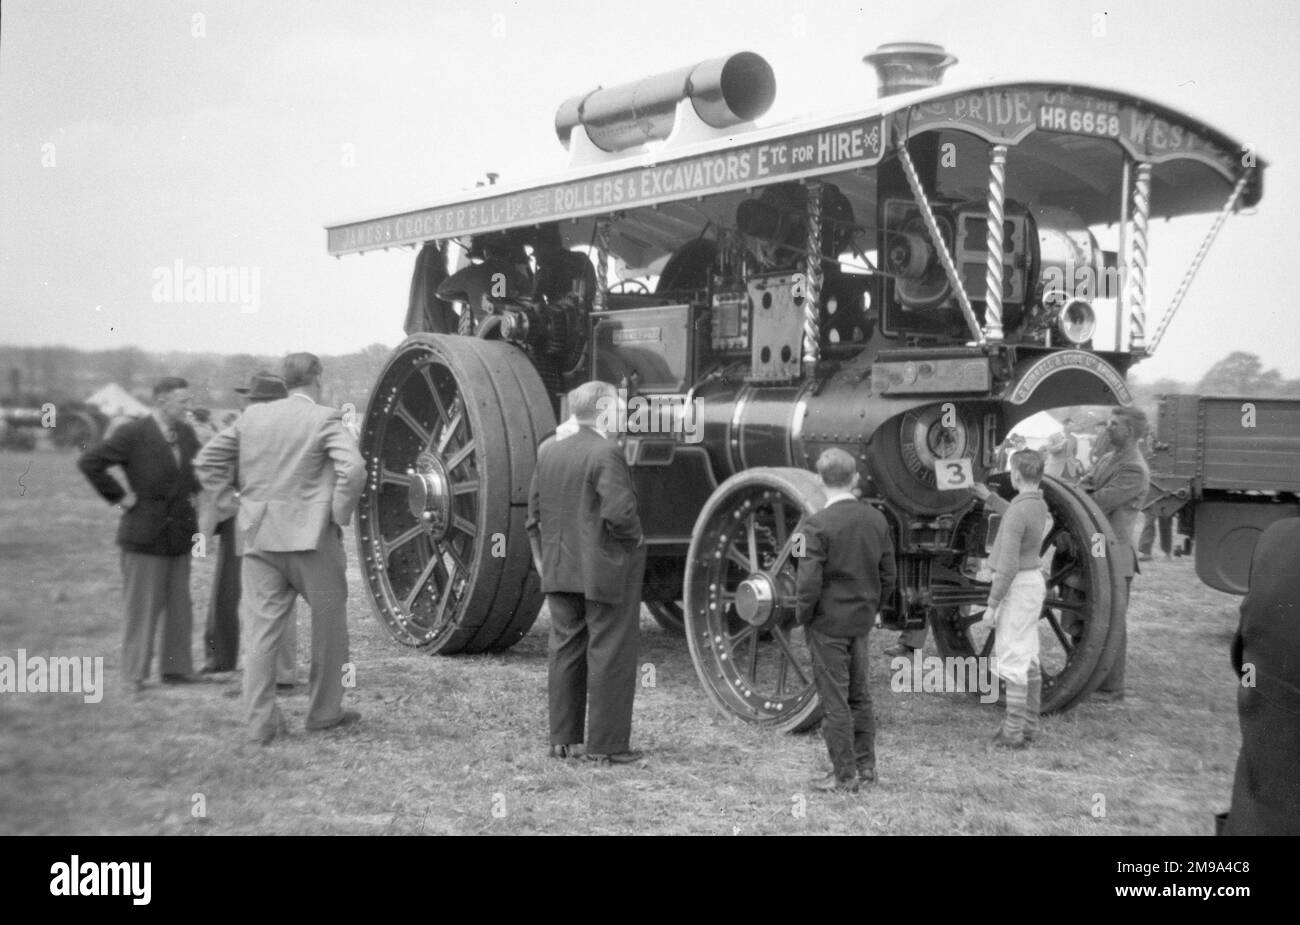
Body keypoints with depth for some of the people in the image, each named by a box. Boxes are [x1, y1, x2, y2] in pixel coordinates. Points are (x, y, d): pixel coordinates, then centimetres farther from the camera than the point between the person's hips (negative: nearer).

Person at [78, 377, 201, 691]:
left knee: (179, 607, 9)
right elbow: (89, 462, -16)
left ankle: (177, 669, 18)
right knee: (142, 608, 0)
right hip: (144, 533, -6)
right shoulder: (133, 433, -11)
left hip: (180, 534, 6)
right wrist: (119, 496, -13)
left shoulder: (186, 433, 9)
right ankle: (134, 675, 8)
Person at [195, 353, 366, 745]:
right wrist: (340, 514, -8)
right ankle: (324, 712, 20)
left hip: (257, 537, 4)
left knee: (262, 629, 6)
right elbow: (353, 469, -20)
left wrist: (231, 500, 16)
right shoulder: (324, 419, -6)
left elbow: (208, 459, 14)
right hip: (312, 536, -4)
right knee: (328, 624, 12)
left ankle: (261, 721, 2)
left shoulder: (252, 416, 9)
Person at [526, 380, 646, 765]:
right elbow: (619, 513, -24)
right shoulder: (606, 454, -16)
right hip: (608, 571, -7)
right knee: (609, 654, 1)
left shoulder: (548, 451, 7)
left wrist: (542, 558, 16)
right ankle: (606, 744, 6)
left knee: (565, 650, 13)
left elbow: (535, 512, 10)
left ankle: (563, 740, 19)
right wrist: (634, 540, -6)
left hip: (560, 571, 7)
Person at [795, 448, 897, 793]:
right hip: (862, 622, 6)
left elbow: (809, 582, -20)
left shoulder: (819, 525, -18)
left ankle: (844, 775, 7)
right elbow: (889, 577, 8)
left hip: (828, 622, -6)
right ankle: (865, 766, 25)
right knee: (859, 694, 17)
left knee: (835, 700, 2)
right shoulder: (876, 520, 1)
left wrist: (802, 617, -4)